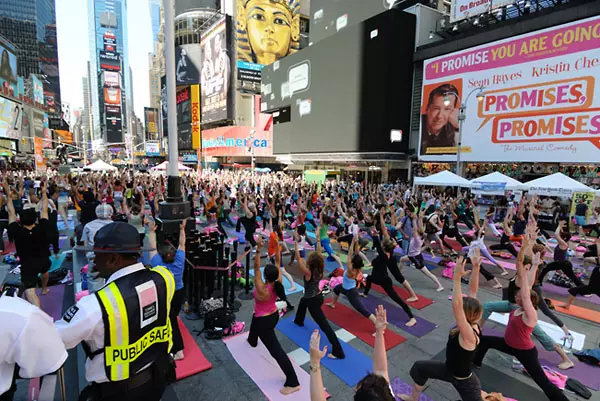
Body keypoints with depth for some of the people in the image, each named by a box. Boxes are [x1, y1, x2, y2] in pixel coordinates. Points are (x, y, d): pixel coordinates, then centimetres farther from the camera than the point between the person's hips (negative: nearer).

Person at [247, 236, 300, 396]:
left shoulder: (262, 289, -33)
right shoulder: (278, 284, -17)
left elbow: (256, 268, -40)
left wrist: (258, 249, -47)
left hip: (263, 321, -8)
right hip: (274, 315, 9)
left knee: (276, 350, -4)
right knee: (254, 326, 39)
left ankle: (293, 383, -1)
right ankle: (252, 341, 74)